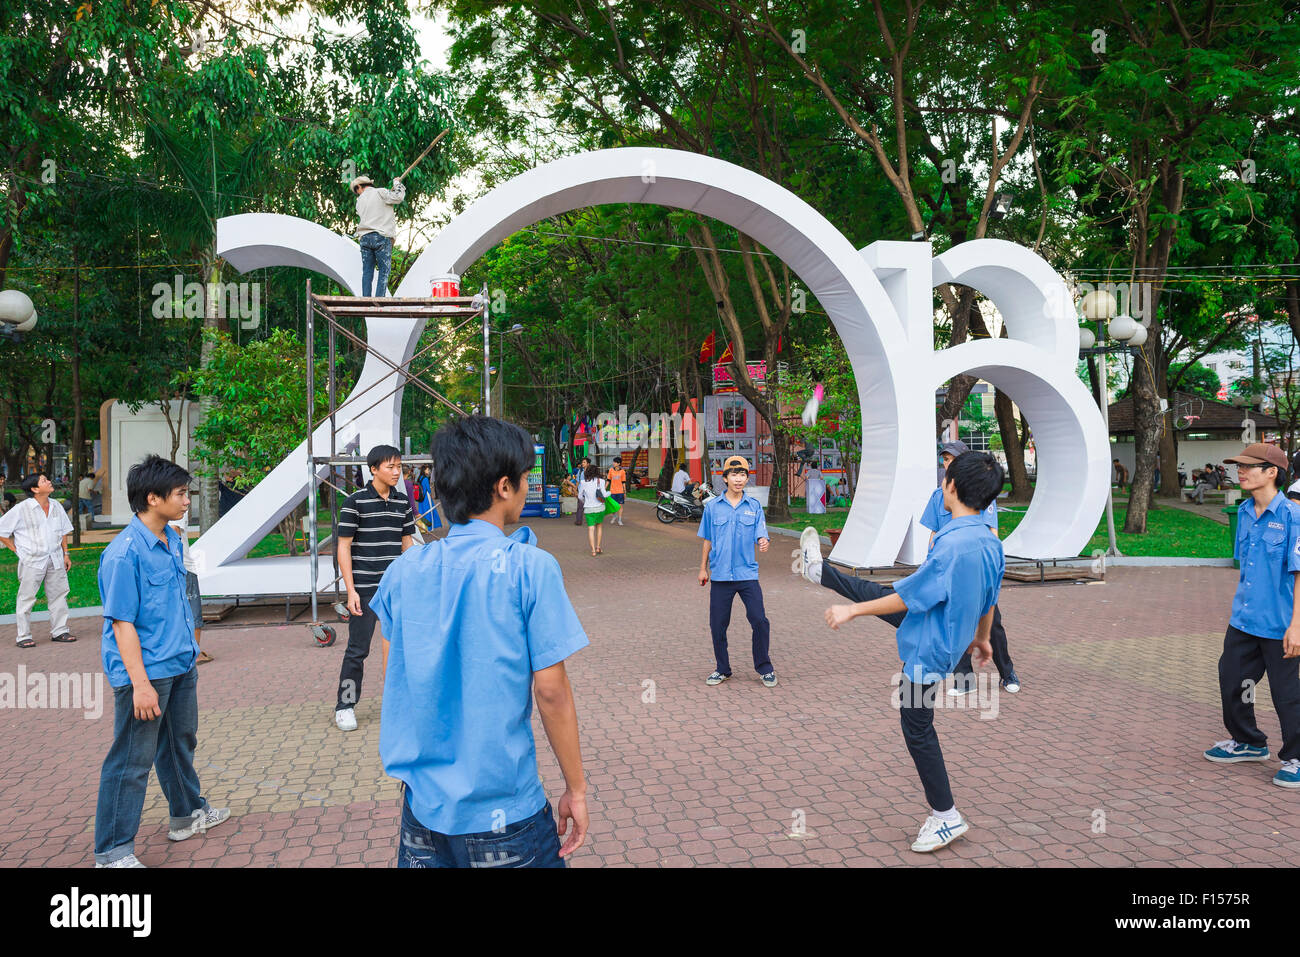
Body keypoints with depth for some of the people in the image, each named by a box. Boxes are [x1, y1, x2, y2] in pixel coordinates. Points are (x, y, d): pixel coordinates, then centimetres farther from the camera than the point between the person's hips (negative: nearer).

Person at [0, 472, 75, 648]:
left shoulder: (56, 507, 8)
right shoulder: (22, 509, -8)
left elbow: (64, 531, 18)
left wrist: (65, 554, 14)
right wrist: (17, 550, -4)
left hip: (55, 559, 5)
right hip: (32, 562, -5)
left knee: (58, 595, 7)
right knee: (26, 598, 1)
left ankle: (59, 631, 17)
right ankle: (24, 636, 8)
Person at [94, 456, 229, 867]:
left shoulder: (172, 540, 6)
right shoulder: (124, 553, -21)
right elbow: (121, 622, -20)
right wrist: (140, 682, -21)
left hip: (181, 664, 9)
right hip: (146, 672, -9)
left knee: (181, 741, 23)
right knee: (132, 761, 1)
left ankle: (187, 813, 42)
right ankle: (112, 852, 15)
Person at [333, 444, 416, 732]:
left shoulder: (402, 501, 8)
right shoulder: (356, 501, -7)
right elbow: (344, 547, -7)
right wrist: (351, 590, -12)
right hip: (365, 588, -5)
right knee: (358, 649, 1)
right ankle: (344, 706, 15)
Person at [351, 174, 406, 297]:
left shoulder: (359, 201, 17)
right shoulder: (379, 192, 1)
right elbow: (398, 197, -8)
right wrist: (397, 184, 11)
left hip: (365, 237, 4)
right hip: (382, 236, -4)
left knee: (367, 271, 6)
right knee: (384, 270, -2)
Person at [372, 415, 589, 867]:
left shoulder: (404, 571, -1)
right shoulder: (529, 568, -15)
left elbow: (398, 682, 6)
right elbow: (551, 690, -14)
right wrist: (576, 789, -4)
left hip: (422, 804, 5)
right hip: (503, 811, -4)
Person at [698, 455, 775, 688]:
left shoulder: (754, 506, 4)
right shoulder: (712, 507, 5)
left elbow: (760, 536, -2)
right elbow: (708, 540, 12)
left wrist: (763, 543, -26)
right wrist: (703, 569, 13)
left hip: (747, 574, -1)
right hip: (720, 575, 1)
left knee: (759, 620, -7)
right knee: (718, 625, 5)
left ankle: (764, 668, 11)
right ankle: (722, 669, 23)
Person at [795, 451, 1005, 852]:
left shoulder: (953, 545, -34)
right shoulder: (991, 543, -6)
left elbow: (908, 597, -25)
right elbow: (988, 601, 9)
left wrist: (851, 612, -14)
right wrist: (982, 639, 27)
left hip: (928, 650, -9)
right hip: (950, 634, 9)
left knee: (917, 730, 7)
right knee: (872, 591, 21)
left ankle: (947, 817, 20)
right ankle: (818, 571, 47)